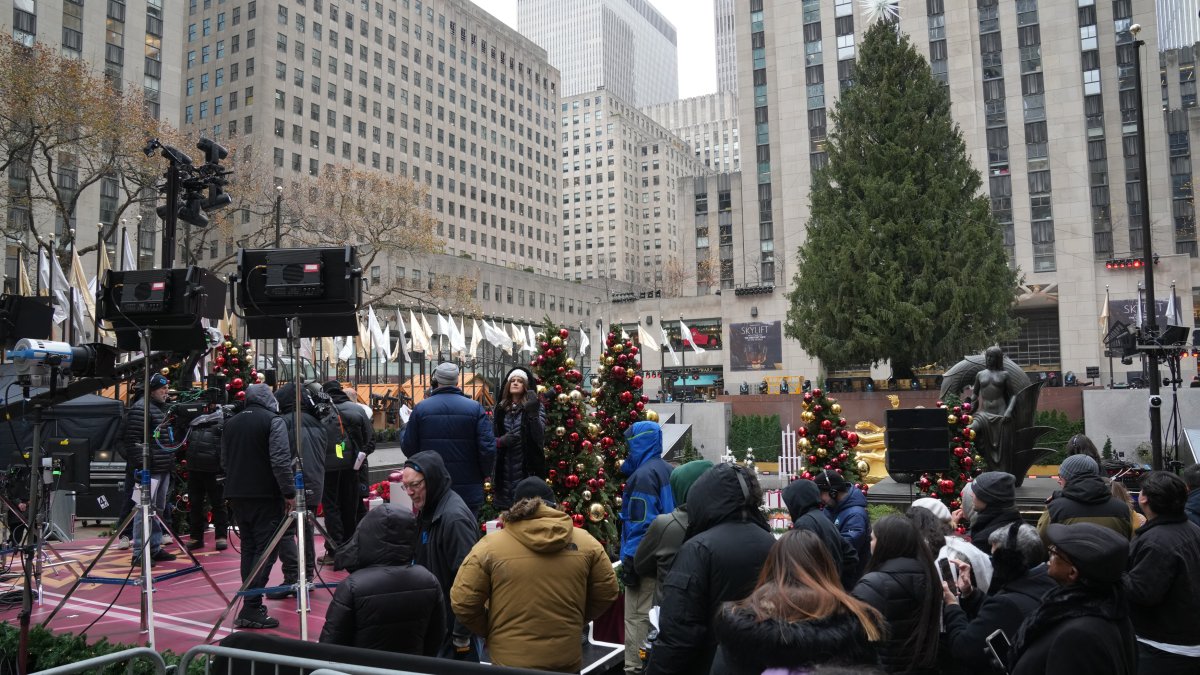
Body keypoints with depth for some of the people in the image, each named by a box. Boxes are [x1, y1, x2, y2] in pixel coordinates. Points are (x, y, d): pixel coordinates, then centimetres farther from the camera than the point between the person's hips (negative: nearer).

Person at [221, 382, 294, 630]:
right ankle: (251, 608, -11)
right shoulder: (273, 420, -9)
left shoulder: (231, 423, 12)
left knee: (248, 548, 15)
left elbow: (224, 460, 19)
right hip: (265, 495, -7)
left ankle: (251, 604, 19)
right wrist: (289, 492, -13)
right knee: (265, 549, -5)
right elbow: (280, 460, -18)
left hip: (236, 495, 7)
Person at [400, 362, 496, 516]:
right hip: (469, 491, -1)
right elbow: (488, 448, -10)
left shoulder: (420, 408, -5)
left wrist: (405, 428, 20)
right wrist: (483, 474, 8)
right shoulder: (475, 408, -7)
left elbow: (408, 448, 0)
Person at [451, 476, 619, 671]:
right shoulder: (585, 541, -2)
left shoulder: (490, 545, -9)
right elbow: (607, 592, 6)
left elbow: (462, 603, -8)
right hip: (567, 659, 2)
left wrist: (491, 630, 8)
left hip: (510, 661, -2)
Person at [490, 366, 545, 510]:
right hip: (504, 470, 3)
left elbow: (540, 437, -10)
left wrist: (533, 413, -21)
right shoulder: (499, 409, 11)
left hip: (526, 469, -3)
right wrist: (500, 441, -8)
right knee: (503, 507, 8)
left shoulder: (534, 407, 2)